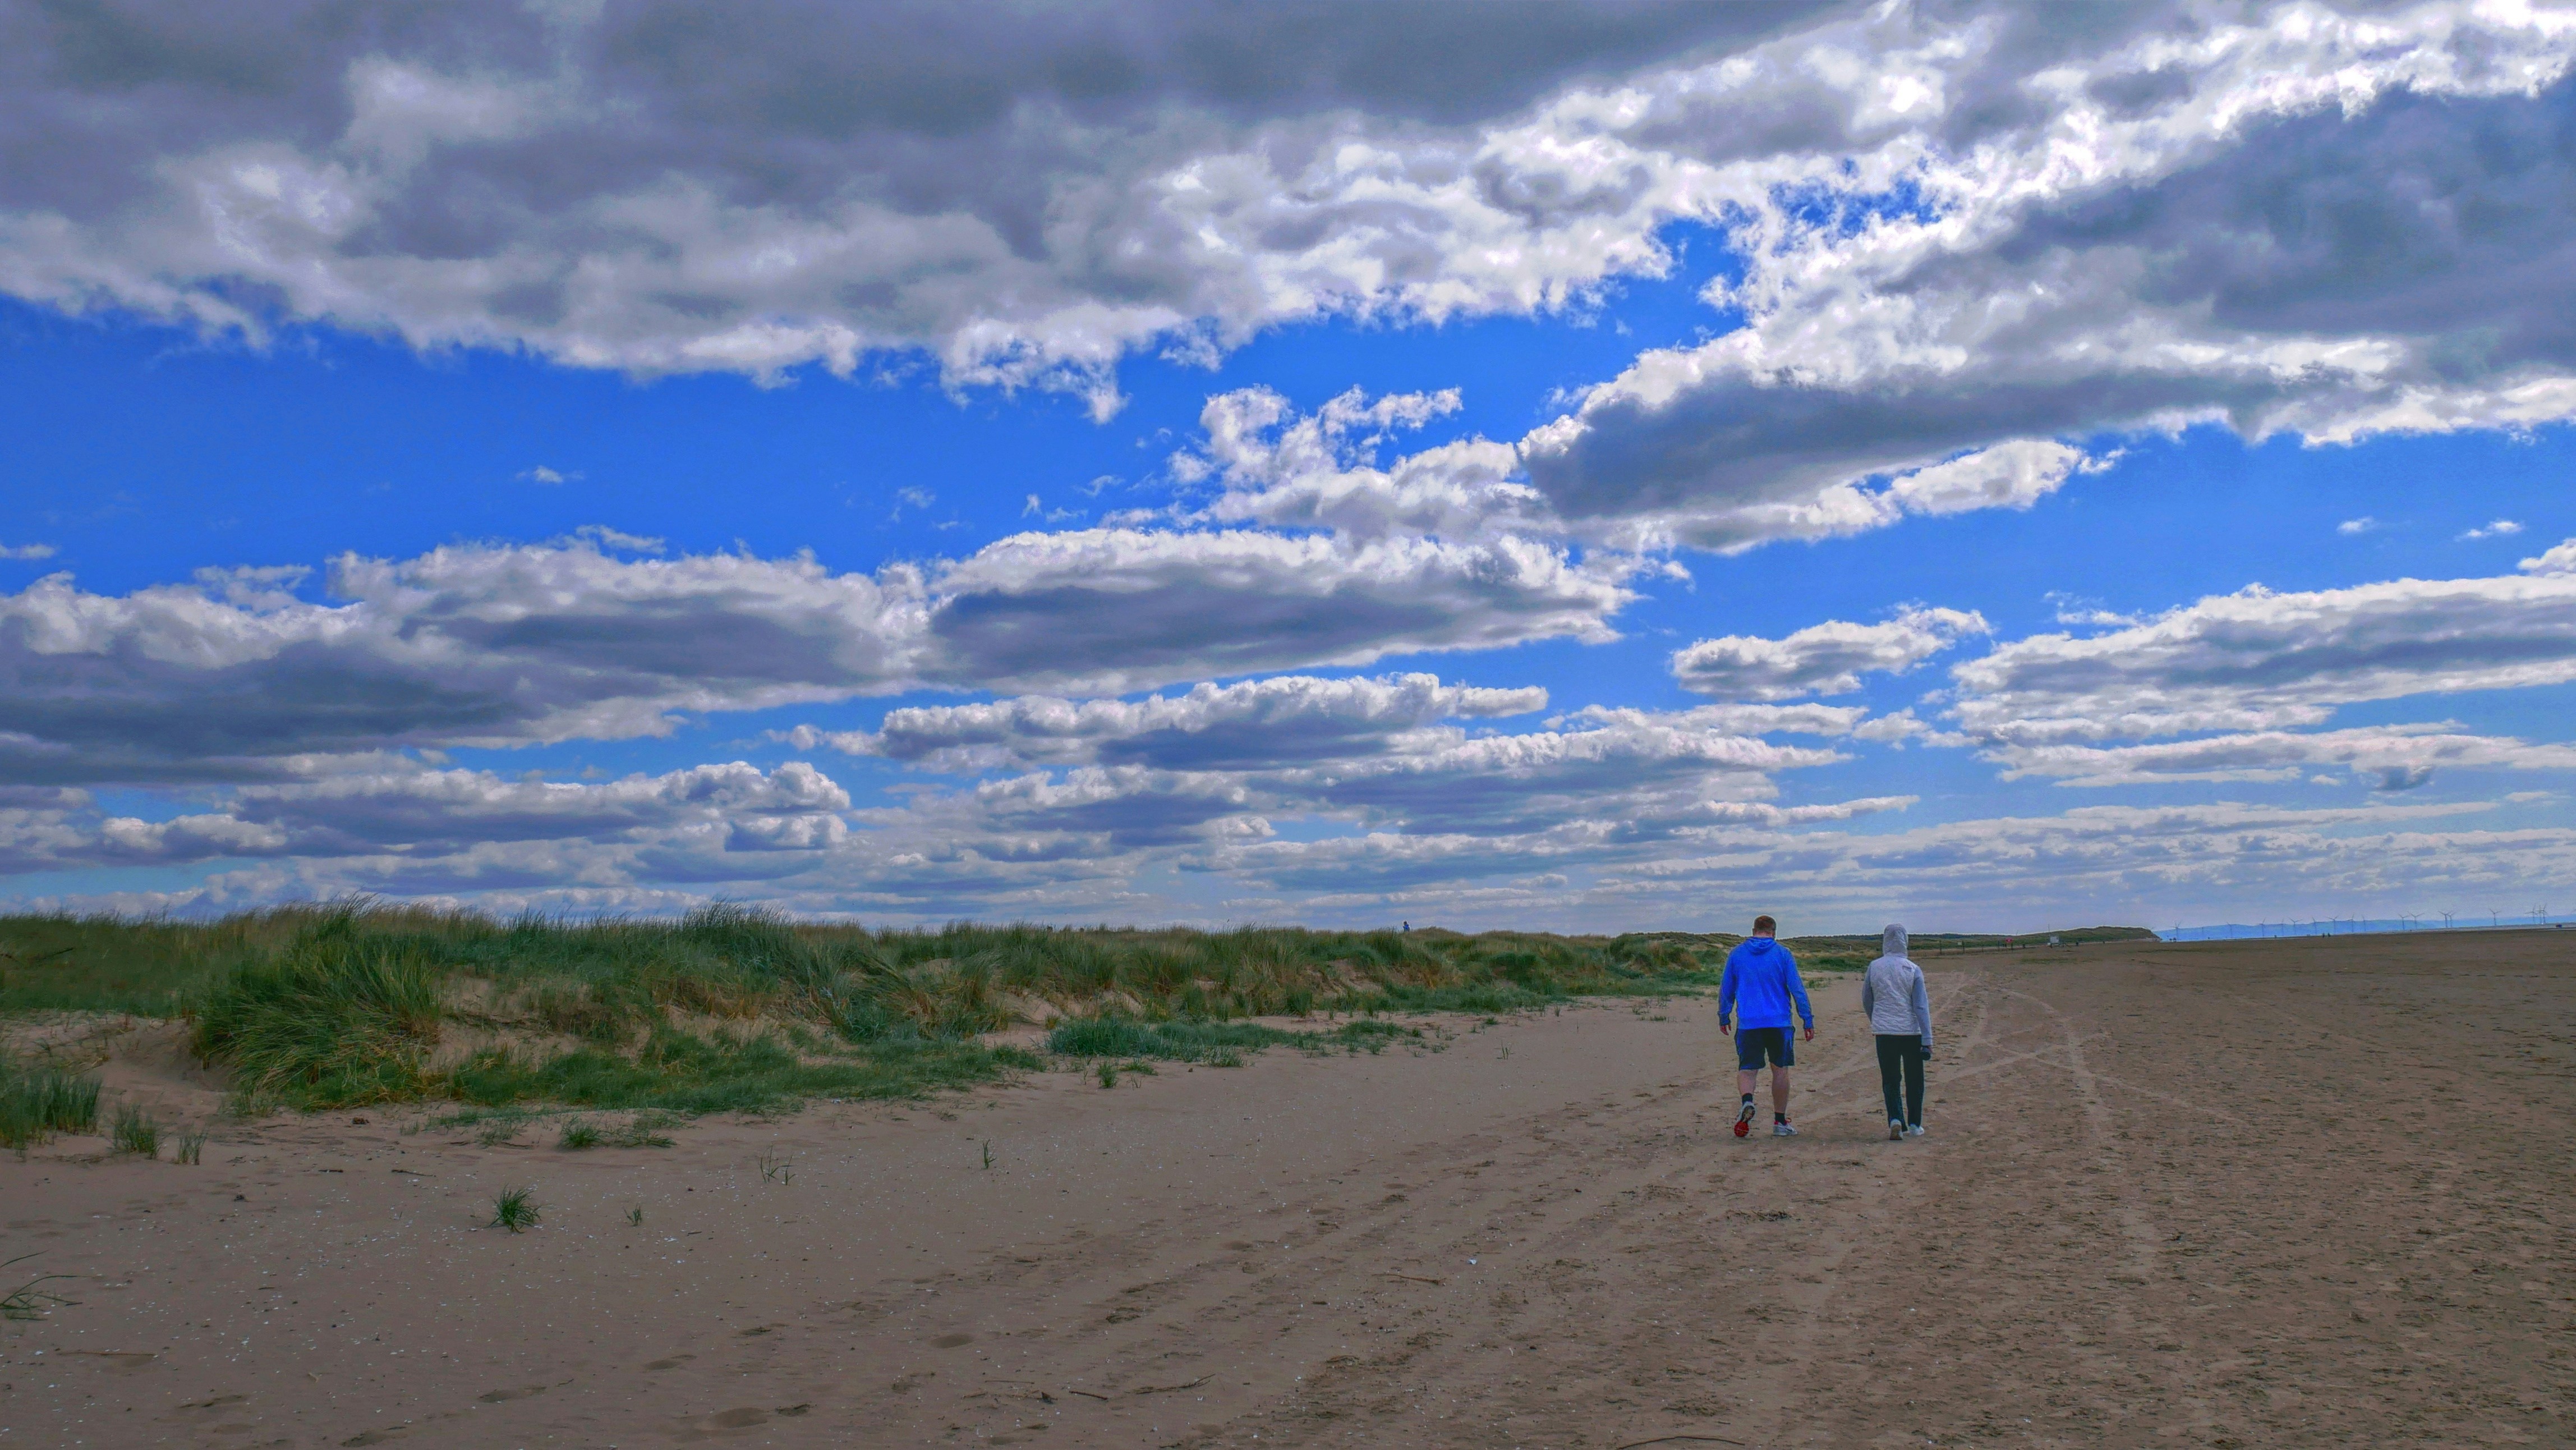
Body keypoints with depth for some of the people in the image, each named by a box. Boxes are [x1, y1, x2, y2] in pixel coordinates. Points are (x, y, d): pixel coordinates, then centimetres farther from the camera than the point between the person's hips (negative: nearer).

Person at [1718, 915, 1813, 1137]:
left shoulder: (1737, 954, 6)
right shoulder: (1782, 954, 0)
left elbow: (1726, 989, 12)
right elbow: (1797, 988, -2)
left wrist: (1724, 1016, 24)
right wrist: (1808, 1019, 3)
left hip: (1748, 1023, 1)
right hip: (1779, 1022, -1)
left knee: (1747, 1068, 4)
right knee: (1780, 1069, 10)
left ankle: (1748, 1101, -26)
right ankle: (1780, 1122, 14)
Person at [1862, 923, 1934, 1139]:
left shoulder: (1874, 968, -1)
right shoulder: (1913, 970, -7)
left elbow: (1867, 1001, 10)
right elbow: (1921, 1006, -9)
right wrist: (1927, 1040, -9)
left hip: (1885, 1032, 1)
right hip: (1911, 1032, -1)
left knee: (1890, 1080, 6)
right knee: (1914, 1079, 13)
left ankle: (1895, 1119, -13)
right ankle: (1914, 1125, 18)